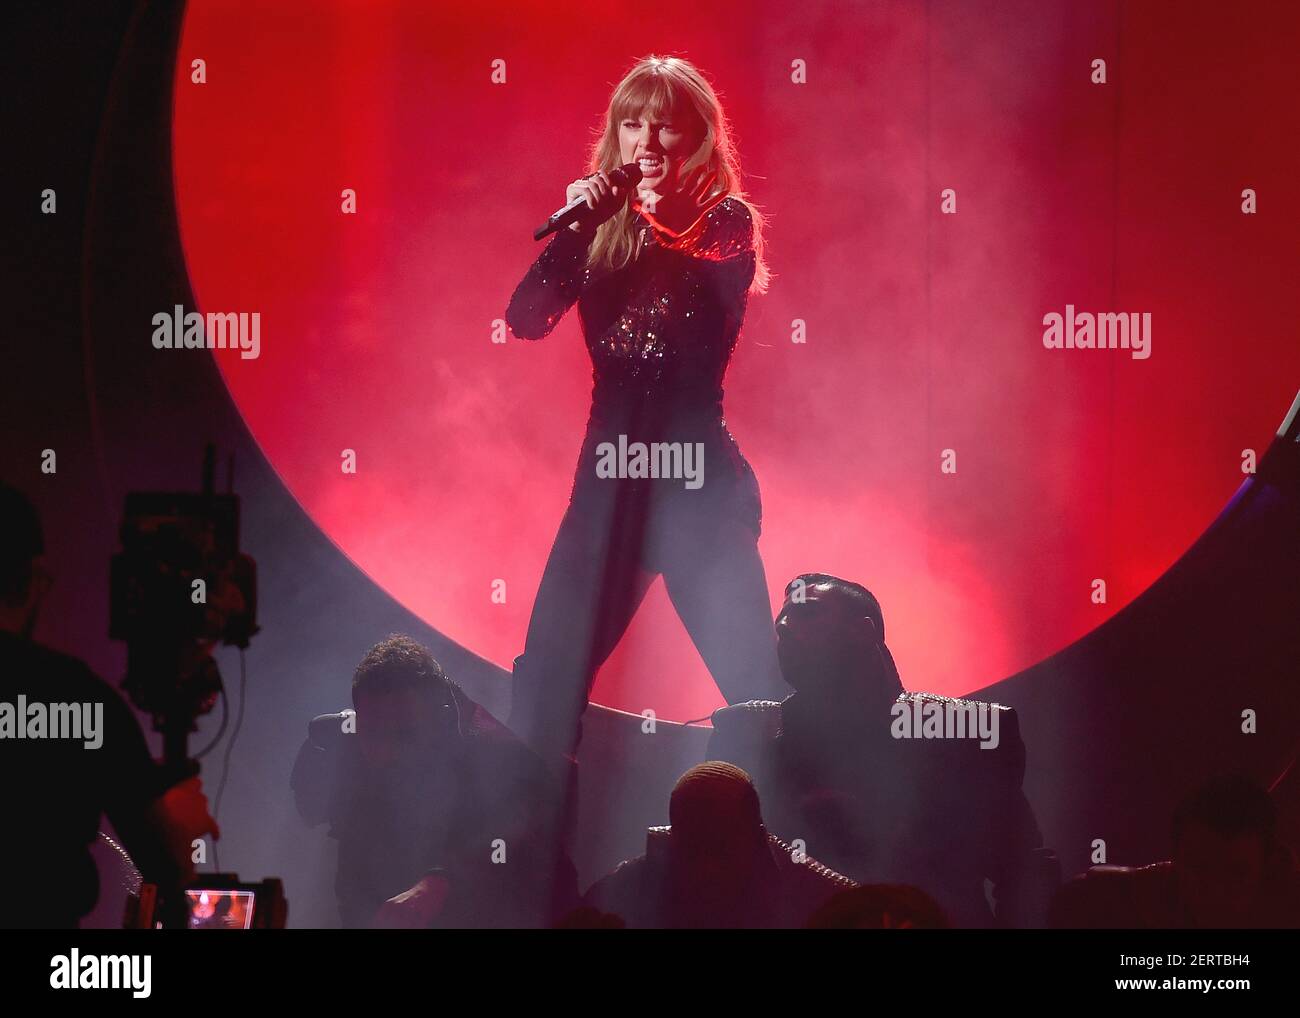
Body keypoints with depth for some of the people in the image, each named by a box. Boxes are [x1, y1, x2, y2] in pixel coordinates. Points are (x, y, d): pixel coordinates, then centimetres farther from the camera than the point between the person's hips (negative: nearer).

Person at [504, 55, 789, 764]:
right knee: (547, 676, 4)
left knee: (755, 682, -9)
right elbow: (525, 320, -3)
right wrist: (575, 226, -13)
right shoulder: (600, 226, 9)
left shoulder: (725, 220, 2)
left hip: (697, 474, -4)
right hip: (611, 471, 4)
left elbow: (721, 300, -18)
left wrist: (659, 221, -21)